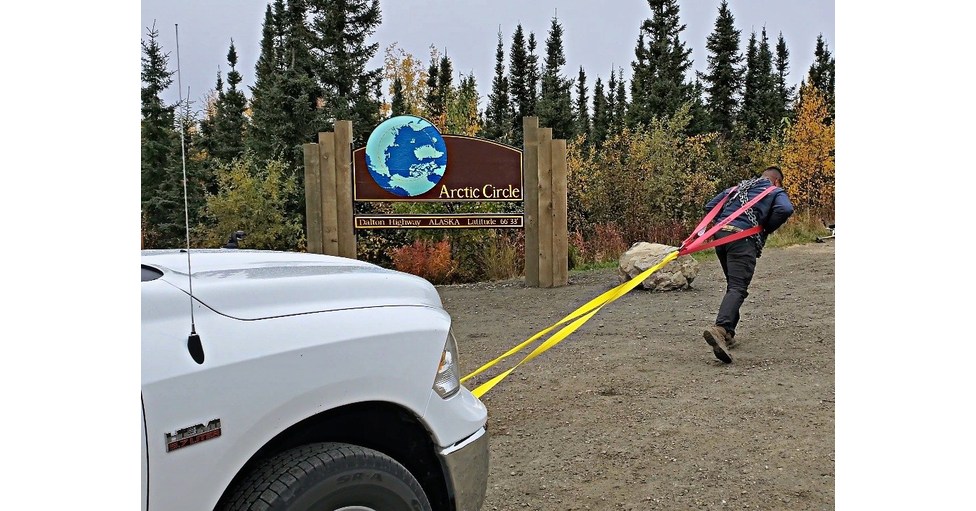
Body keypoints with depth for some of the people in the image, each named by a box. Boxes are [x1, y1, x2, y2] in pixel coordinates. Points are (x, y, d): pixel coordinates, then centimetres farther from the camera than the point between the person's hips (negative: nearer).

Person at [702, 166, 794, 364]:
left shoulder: (738, 188, 31)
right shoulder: (775, 191, 15)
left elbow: (709, 207, 24)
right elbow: (785, 209, -8)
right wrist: (766, 229, 4)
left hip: (720, 236, 6)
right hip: (743, 239, -6)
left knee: (733, 285, 20)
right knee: (738, 288, -15)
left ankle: (727, 334, 17)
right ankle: (720, 328, -39)